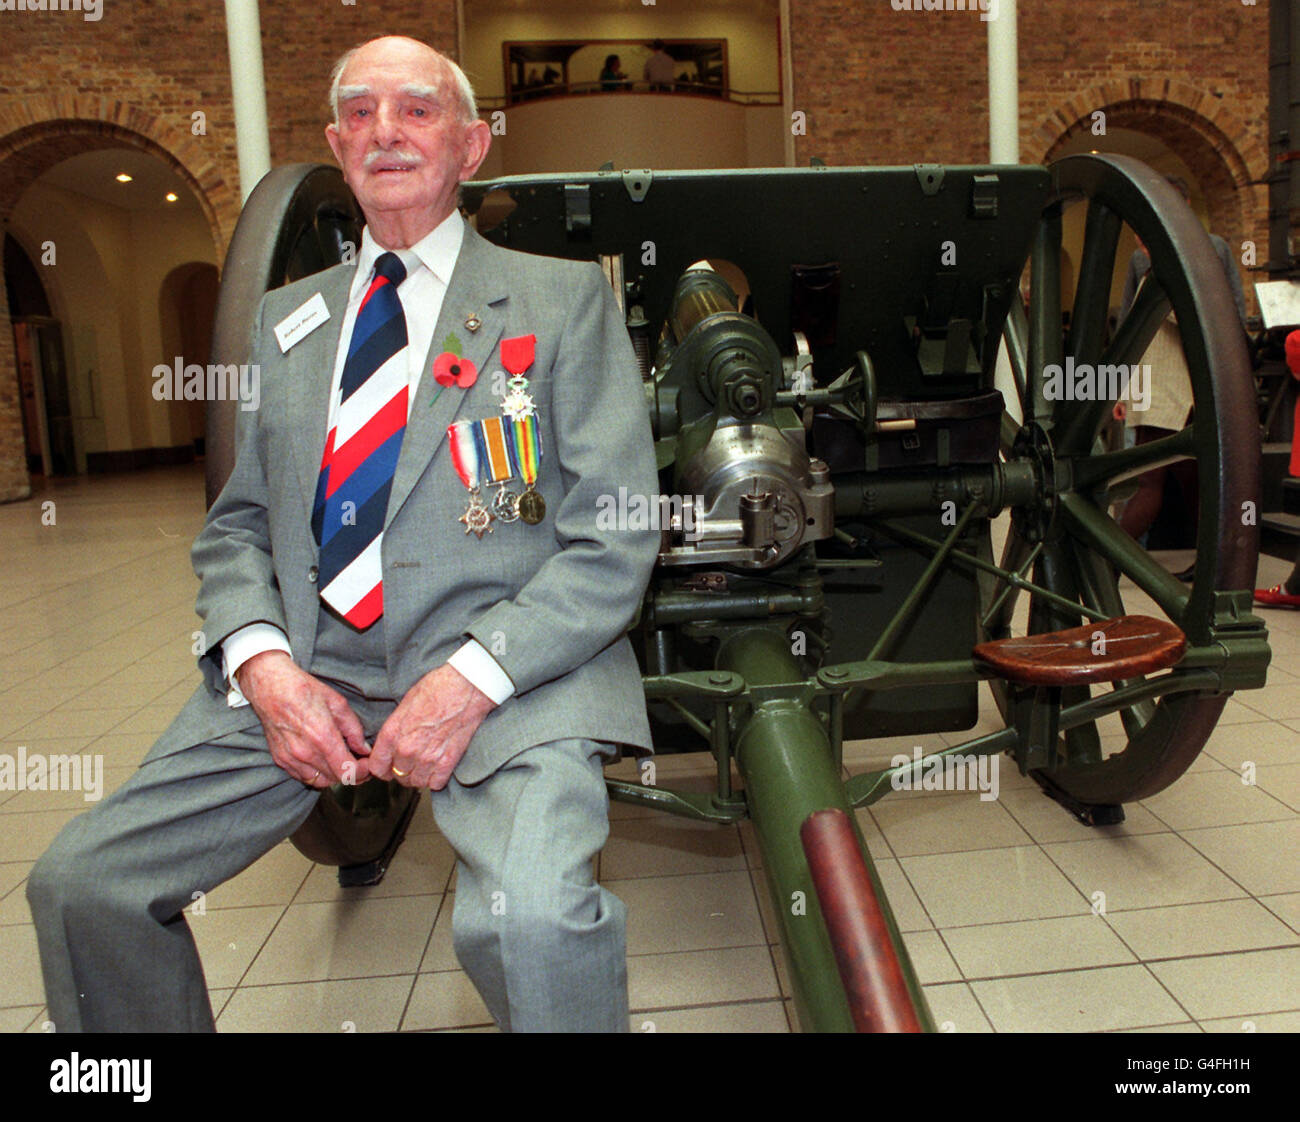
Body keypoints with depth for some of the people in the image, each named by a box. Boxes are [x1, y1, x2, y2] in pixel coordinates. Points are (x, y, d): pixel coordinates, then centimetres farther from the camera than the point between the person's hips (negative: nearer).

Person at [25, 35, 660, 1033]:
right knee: (78, 883, -6)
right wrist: (265, 665, -5)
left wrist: (471, 681, -14)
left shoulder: (564, 297, 7)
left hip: (511, 667, -4)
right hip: (305, 664, 5)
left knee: (531, 915, -30)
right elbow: (234, 525, 17)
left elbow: (615, 541, -1)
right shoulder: (285, 317, 20)